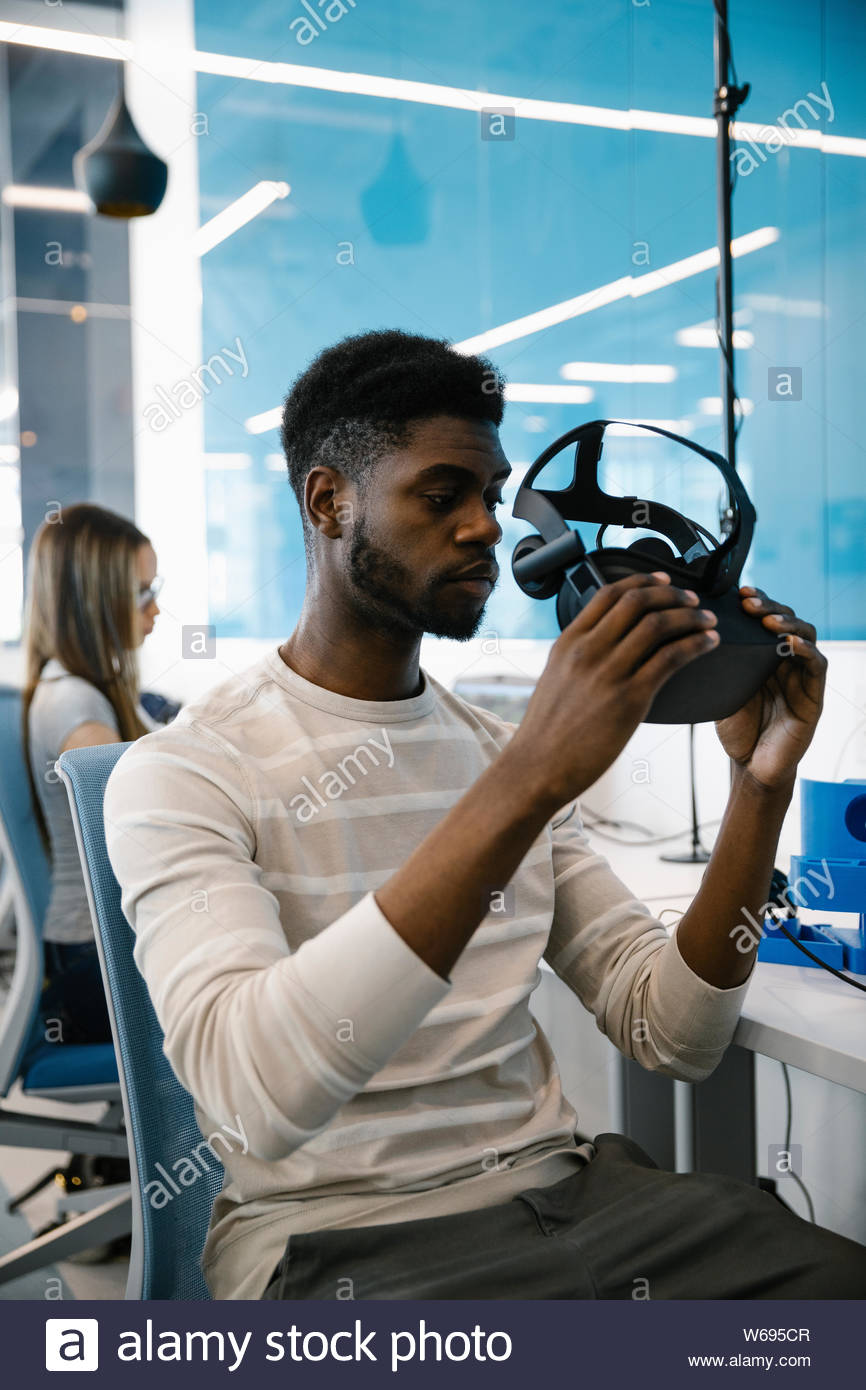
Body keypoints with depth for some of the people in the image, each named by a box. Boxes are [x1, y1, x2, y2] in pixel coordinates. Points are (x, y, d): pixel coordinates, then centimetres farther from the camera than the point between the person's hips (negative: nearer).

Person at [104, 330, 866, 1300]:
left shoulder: (506, 752, 11)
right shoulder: (180, 774, -8)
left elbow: (672, 1036, 5)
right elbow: (253, 1095, -27)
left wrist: (760, 788, -9)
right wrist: (528, 782, -31)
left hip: (560, 1181, 5)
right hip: (336, 1235, -5)